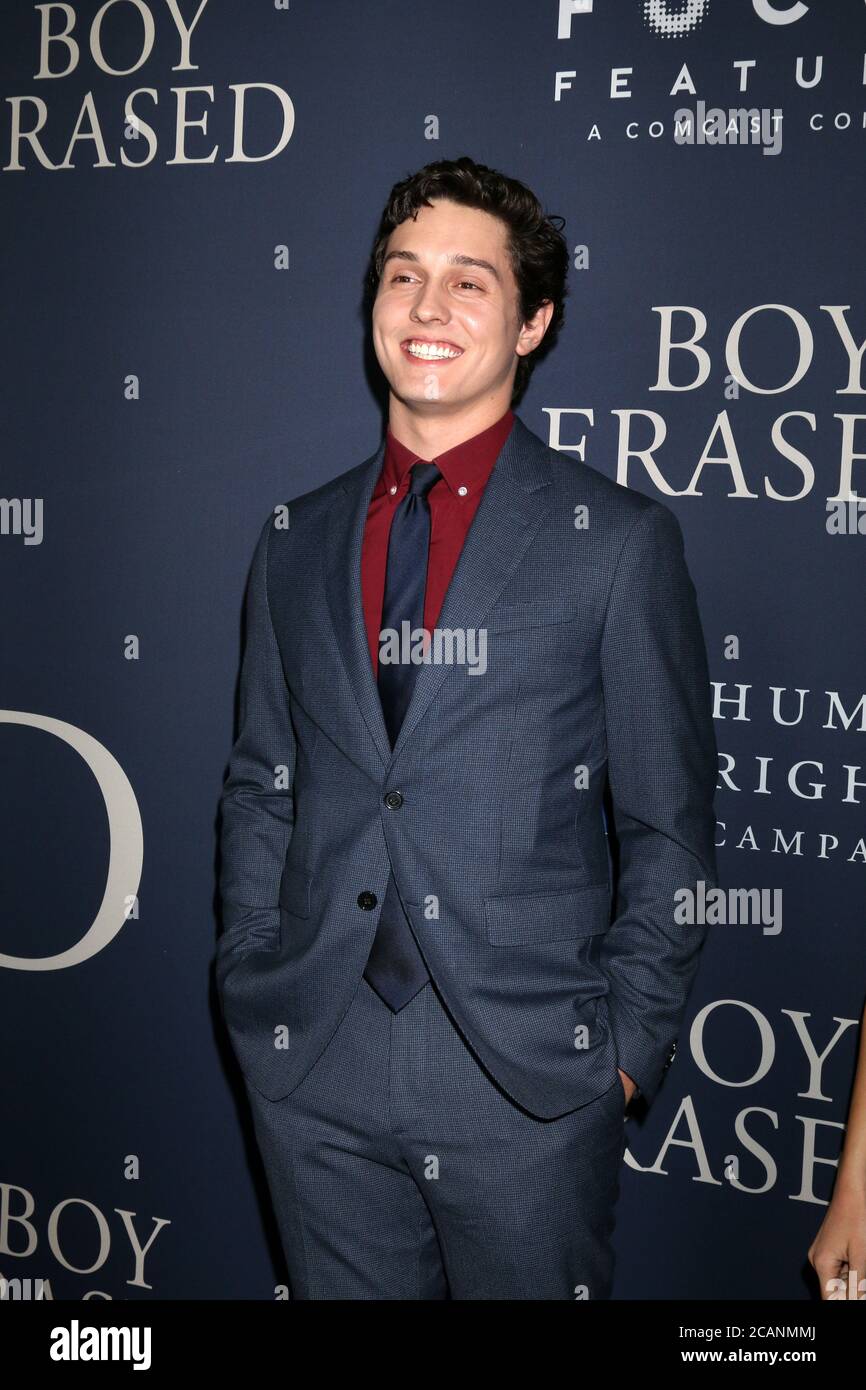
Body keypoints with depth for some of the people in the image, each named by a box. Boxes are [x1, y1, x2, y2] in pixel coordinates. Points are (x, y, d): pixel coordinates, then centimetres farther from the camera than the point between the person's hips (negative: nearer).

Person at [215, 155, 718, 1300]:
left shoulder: (620, 541, -4)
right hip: (313, 1075, 3)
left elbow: (668, 830, -3)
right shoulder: (296, 541, 8)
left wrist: (624, 1047, -6)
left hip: (527, 1079, -3)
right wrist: (253, 990, 4)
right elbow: (260, 788, 12)